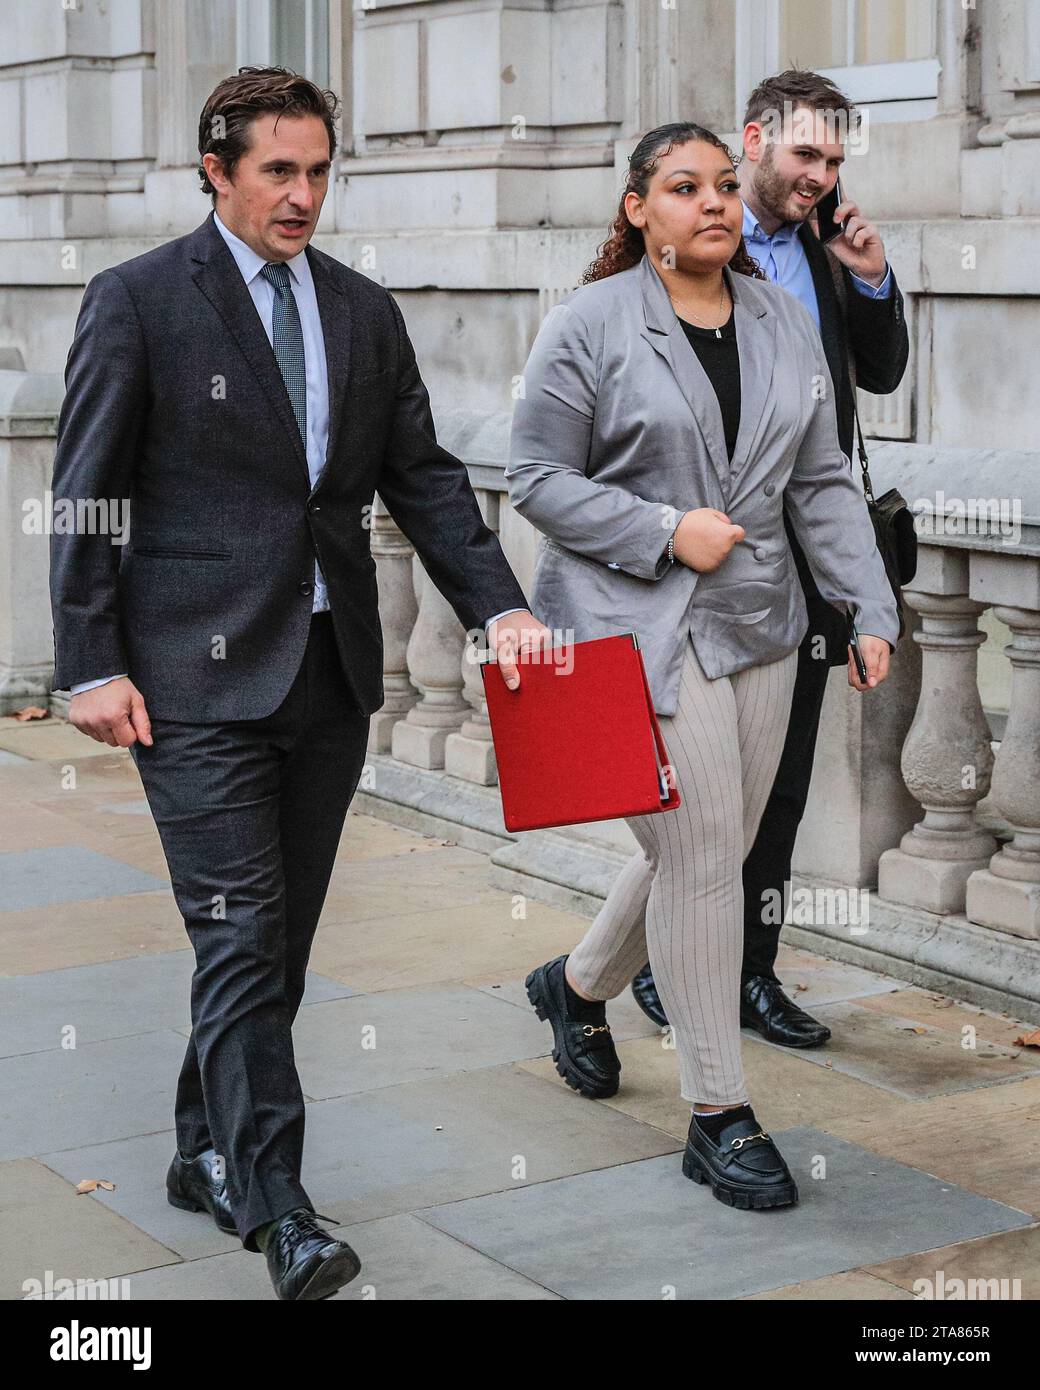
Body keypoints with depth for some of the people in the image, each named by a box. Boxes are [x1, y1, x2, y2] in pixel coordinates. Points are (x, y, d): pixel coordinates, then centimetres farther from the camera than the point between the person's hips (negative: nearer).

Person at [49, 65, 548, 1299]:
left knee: (281, 938, 12)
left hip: (330, 669, 6)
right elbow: (84, 496, -4)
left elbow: (422, 476, 10)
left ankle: (209, 1153, 28)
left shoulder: (364, 311, 12)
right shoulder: (139, 301, -4)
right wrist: (91, 665, -10)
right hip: (200, 675, -6)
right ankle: (277, 1210, -6)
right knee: (242, 939, -9)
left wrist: (497, 604, -4)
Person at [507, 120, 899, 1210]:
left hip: (757, 626, 6)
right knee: (698, 856, -9)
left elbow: (822, 483, 11)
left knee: (715, 851, 13)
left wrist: (870, 610, 4)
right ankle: (718, 1117, 2)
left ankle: (579, 985, 40)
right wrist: (668, 534, -15)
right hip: (637, 627, -6)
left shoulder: (784, 321, 10)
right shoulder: (589, 326, -6)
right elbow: (539, 478, -6)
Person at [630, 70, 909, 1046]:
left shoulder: (829, 251, 11)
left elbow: (882, 375, 16)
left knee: (780, 781, 9)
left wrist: (872, 279, 0)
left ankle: (753, 972, 19)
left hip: (804, 554, 6)